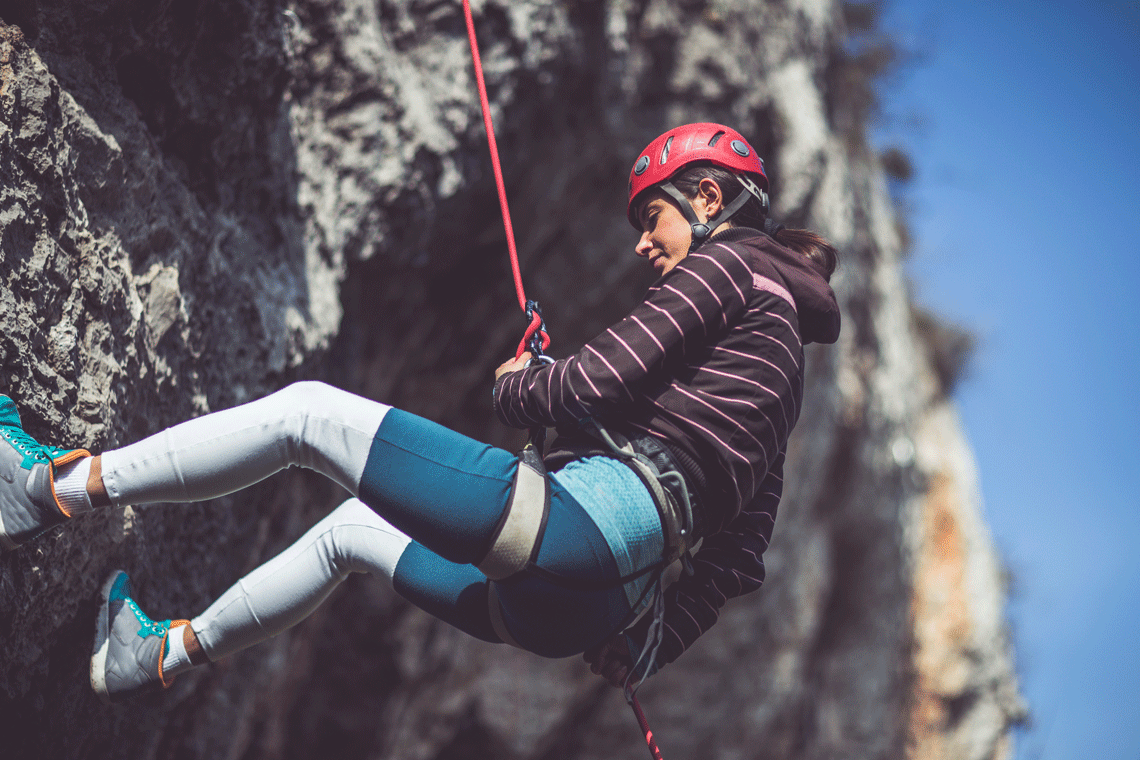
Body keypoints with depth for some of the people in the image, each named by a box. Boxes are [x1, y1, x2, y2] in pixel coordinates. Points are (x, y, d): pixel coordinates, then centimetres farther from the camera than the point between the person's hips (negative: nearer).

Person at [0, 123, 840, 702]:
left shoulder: (724, 263, 2)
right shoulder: (778, 340, 28)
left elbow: (597, 384, -10)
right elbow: (740, 552, 25)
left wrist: (516, 386, 11)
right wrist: (654, 644, 23)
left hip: (597, 508, -10)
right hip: (602, 598, 10)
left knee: (306, 410, -3)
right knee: (349, 530, 27)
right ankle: (161, 654, 39)